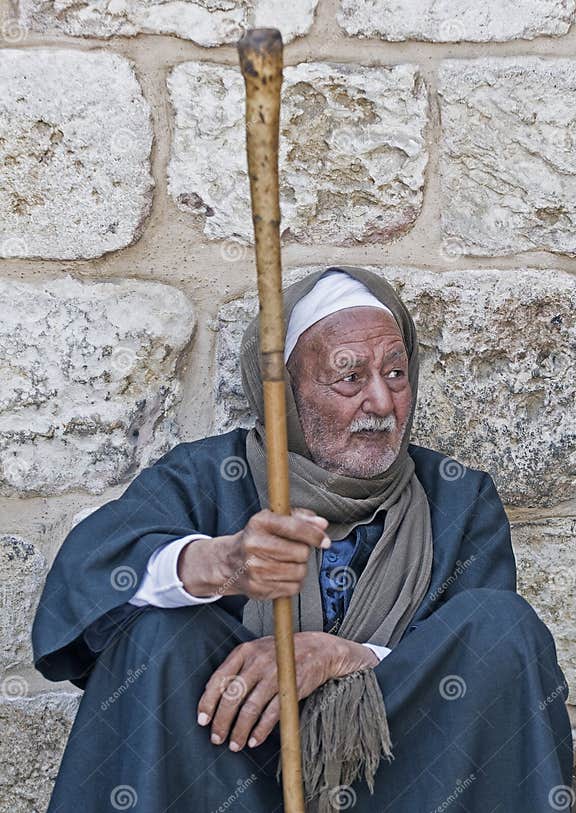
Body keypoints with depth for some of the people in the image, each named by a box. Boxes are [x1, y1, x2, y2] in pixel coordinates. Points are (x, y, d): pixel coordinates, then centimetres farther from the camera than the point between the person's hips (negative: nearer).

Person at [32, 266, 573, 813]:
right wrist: (216, 564, -42)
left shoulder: (460, 499, 5)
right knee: (161, 628, -25)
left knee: (503, 624, -20)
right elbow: (86, 562, -20)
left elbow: (475, 664, -8)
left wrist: (334, 656, -26)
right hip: (223, 769, -1)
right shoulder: (207, 475, -1)